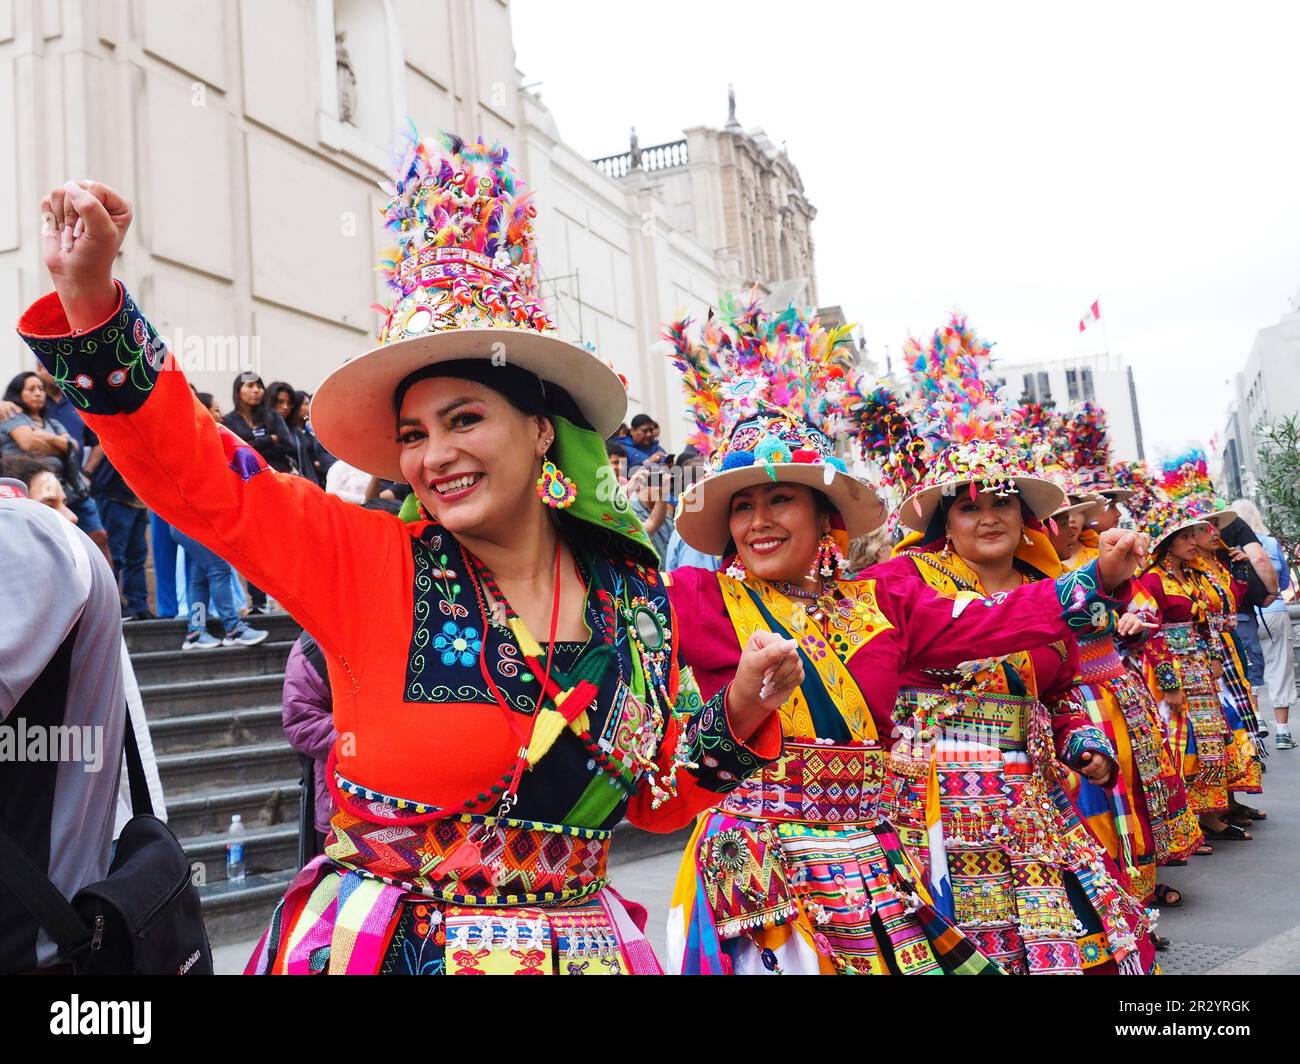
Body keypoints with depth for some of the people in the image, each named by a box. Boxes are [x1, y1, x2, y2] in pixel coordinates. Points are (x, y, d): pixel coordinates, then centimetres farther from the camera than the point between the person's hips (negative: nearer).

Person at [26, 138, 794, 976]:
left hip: (581, 947, 3)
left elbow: (657, 796, 7)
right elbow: (193, 471, -16)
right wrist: (91, 296, -24)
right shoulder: (367, 562, -10)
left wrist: (737, 718, -8)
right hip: (372, 947, -2)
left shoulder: (633, 597, -3)